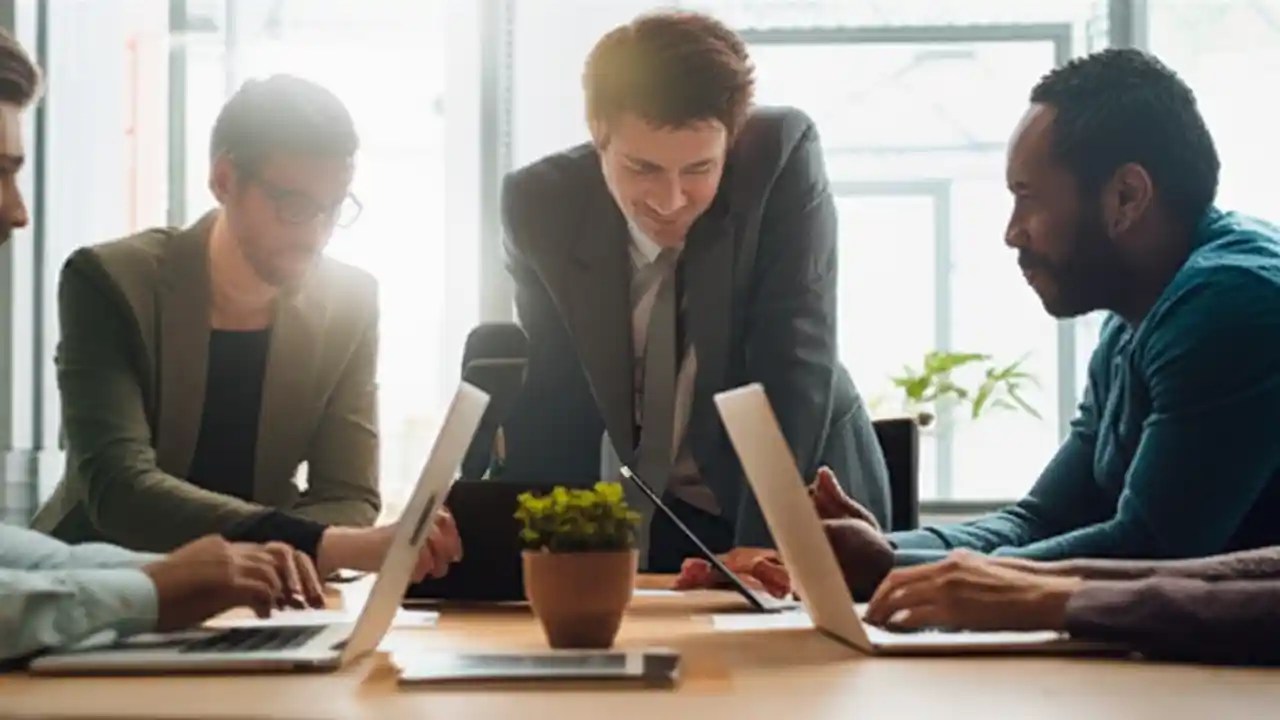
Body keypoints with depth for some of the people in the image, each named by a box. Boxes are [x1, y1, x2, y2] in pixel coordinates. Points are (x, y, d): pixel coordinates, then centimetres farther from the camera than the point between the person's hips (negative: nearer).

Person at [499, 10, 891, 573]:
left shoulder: (781, 156, -22)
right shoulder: (541, 205, -15)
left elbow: (796, 359, -25)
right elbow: (549, 396, -7)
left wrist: (764, 540, -31)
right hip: (652, 512, 2)